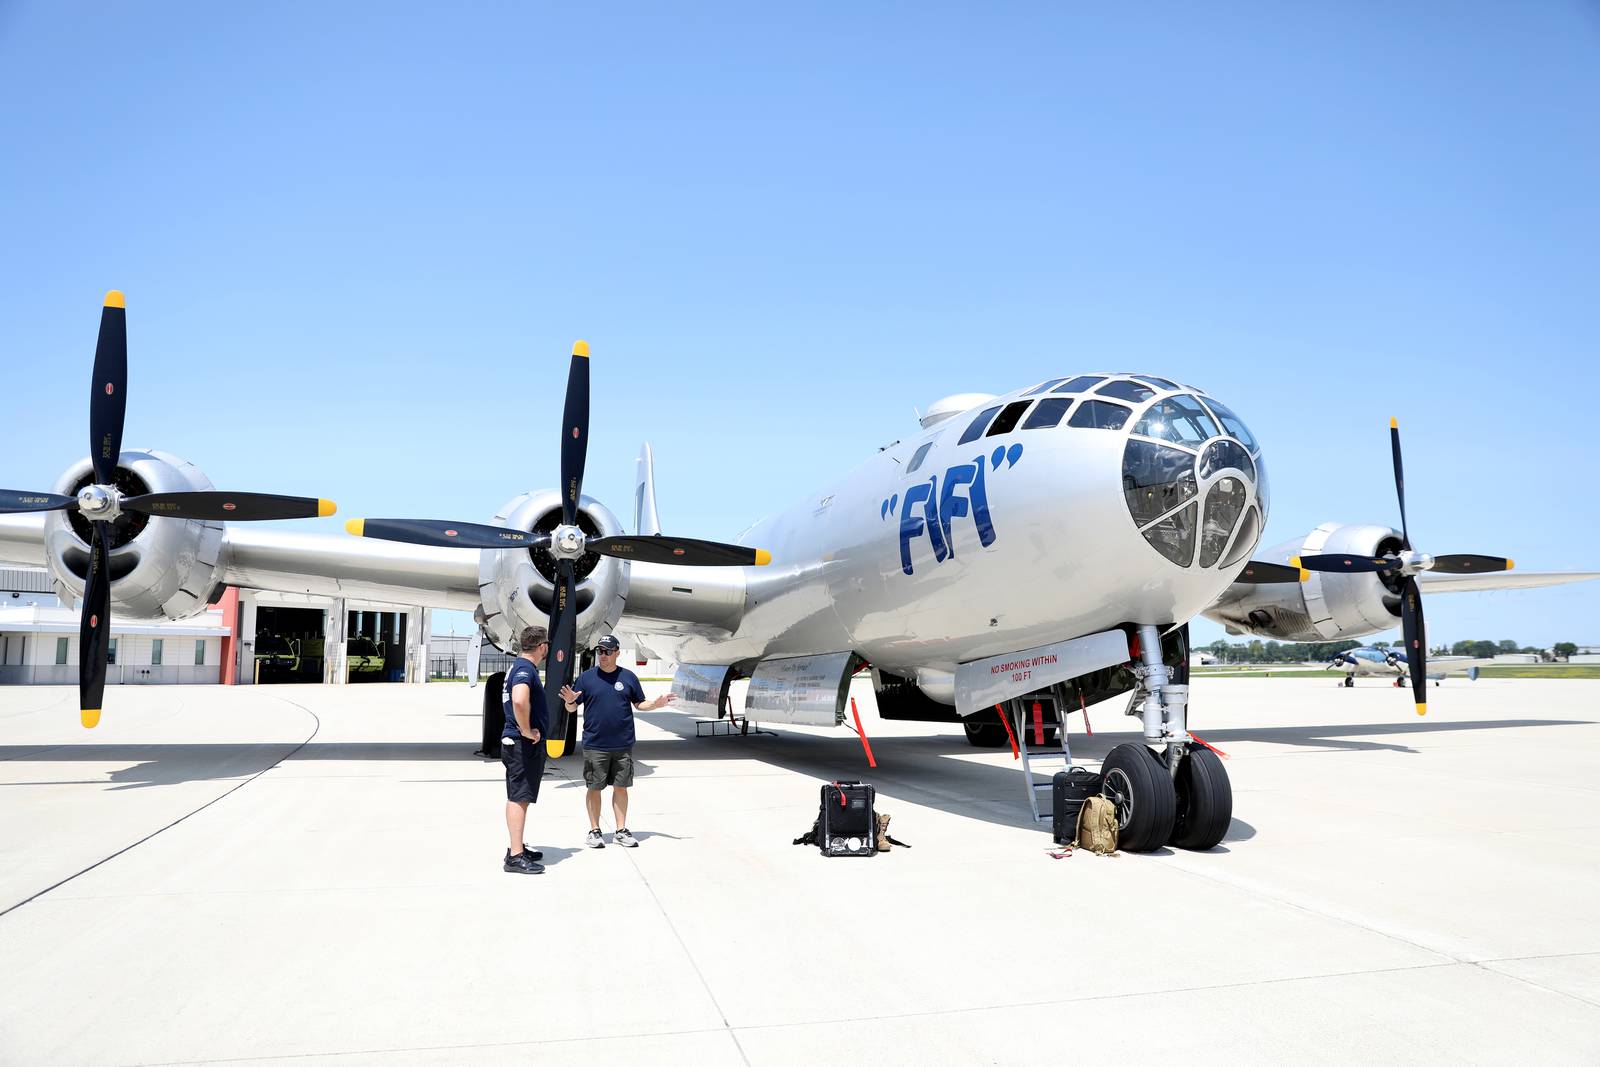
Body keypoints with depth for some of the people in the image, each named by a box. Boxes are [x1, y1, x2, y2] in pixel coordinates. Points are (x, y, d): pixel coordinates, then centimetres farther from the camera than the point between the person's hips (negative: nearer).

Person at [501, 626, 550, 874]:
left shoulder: (520, 666, 15)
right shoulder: (525, 668, -18)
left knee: (518, 797, 16)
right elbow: (519, 701, -37)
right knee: (518, 798, -8)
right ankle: (515, 857, -6)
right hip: (523, 744, -10)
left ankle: (517, 848, 26)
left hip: (520, 743, 10)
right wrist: (527, 731, -24)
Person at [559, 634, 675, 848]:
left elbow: (639, 704, 12)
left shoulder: (628, 677, 5)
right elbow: (571, 709, 3)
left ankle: (621, 830, 16)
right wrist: (570, 701, -20)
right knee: (594, 788, 4)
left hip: (623, 745, 1)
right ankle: (594, 831, 16)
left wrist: (657, 704, -6)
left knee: (621, 787, 7)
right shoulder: (586, 677, 1)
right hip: (594, 744, -1)